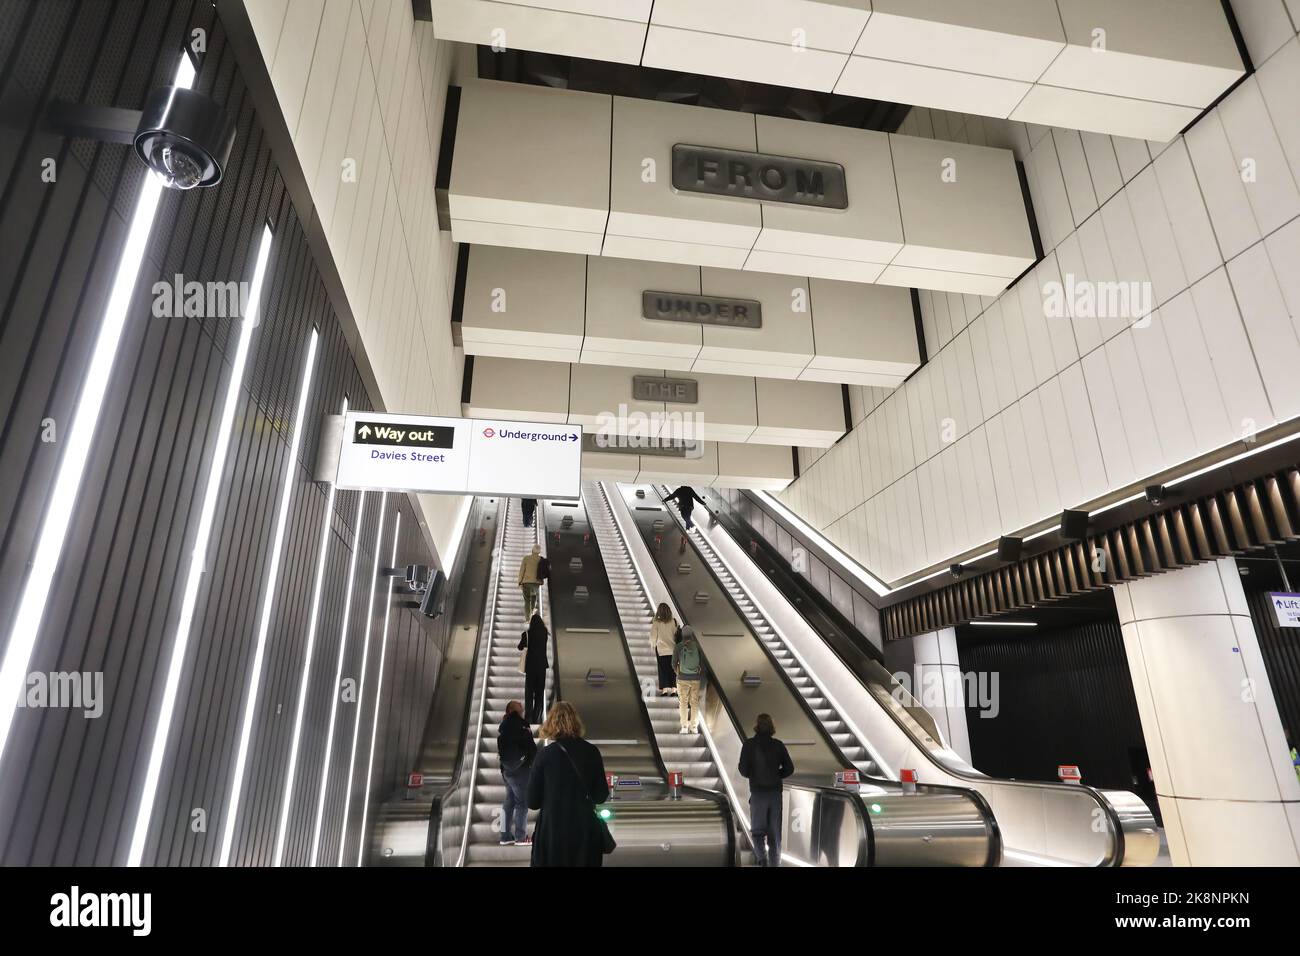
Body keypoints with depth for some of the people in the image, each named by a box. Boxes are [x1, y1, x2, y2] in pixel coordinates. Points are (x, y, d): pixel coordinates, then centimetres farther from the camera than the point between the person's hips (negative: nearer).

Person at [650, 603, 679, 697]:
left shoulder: (656, 623, -9)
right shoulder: (673, 622, -4)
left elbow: (653, 637, -5)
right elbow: (676, 634, -1)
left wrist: (654, 646, 11)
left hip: (661, 649, -2)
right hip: (672, 649, 2)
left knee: (663, 670, 6)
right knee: (672, 669, 9)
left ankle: (664, 690, 2)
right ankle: (673, 689, 9)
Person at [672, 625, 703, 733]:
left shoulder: (678, 647, -8)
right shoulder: (698, 646, -6)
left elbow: (674, 664, -2)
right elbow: (703, 663, -2)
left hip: (683, 678, -1)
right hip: (696, 678, 1)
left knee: (683, 703, 9)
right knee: (695, 703, 11)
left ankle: (684, 728, 10)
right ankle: (693, 727, 13)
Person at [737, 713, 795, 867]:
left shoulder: (749, 744, -5)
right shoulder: (778, 745, 2)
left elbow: (743, 769, -10)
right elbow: (789, 768, 1)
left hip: (758, 793, -2)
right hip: (776, 792, 2)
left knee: (757, 830, 10)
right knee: (774, 833, 12)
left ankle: (763, 858, -13)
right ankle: (774, 863, 11)